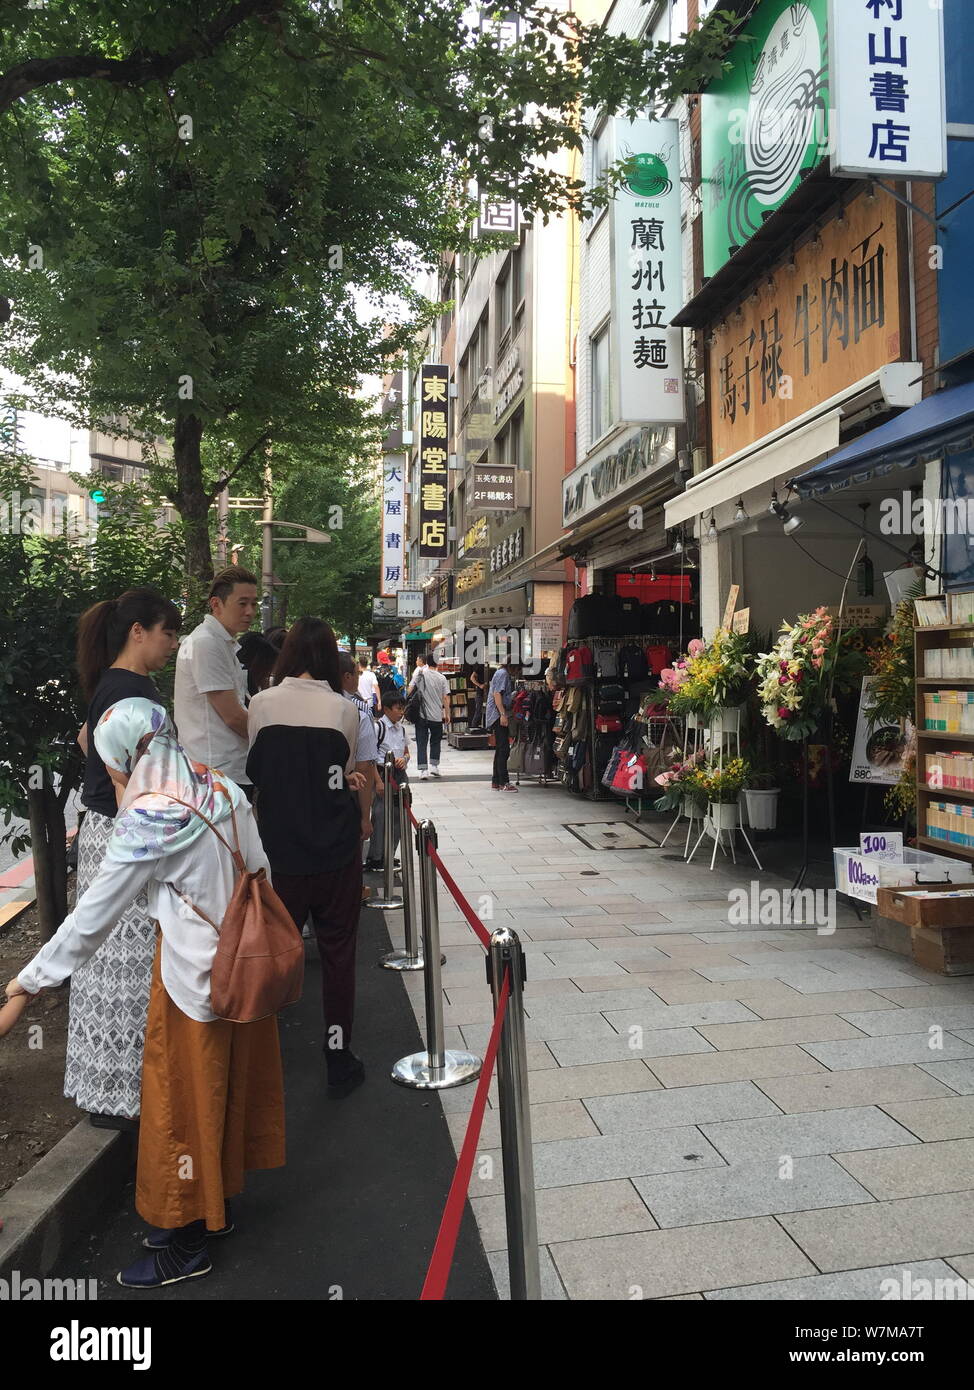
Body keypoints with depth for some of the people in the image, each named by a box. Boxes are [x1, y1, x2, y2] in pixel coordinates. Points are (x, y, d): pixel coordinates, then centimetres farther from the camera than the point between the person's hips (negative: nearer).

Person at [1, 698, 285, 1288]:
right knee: (228, 1087, 22)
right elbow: (258, 875, 5)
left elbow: (92, 917, -18)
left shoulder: (146, 820, -22)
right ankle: (217, 1205, 43)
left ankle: (187, 1247, 30)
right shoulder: (225, 789, -3)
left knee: (182, 1103, 11)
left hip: (194, 980, -7)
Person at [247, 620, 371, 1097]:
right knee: (337, 955, 11)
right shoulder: (344, 709, -7)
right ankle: (339, 1062, 20)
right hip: (337, 855, -1)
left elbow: (255, 772, 6)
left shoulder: (261, 705, -5)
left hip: (280, 854, 1)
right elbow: (350, 778, 3)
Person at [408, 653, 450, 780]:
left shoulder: (419, 673, -2)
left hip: (421, 715, -1)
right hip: (437, 716, 1)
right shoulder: (442, 678, -2)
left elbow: (410, 689, -1)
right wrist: (447, 714, 3)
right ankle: (434, 766, 14)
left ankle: (423, 770, -5)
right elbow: (446, 697, -3)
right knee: (435, 741, 18)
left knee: (422, 743, 2)